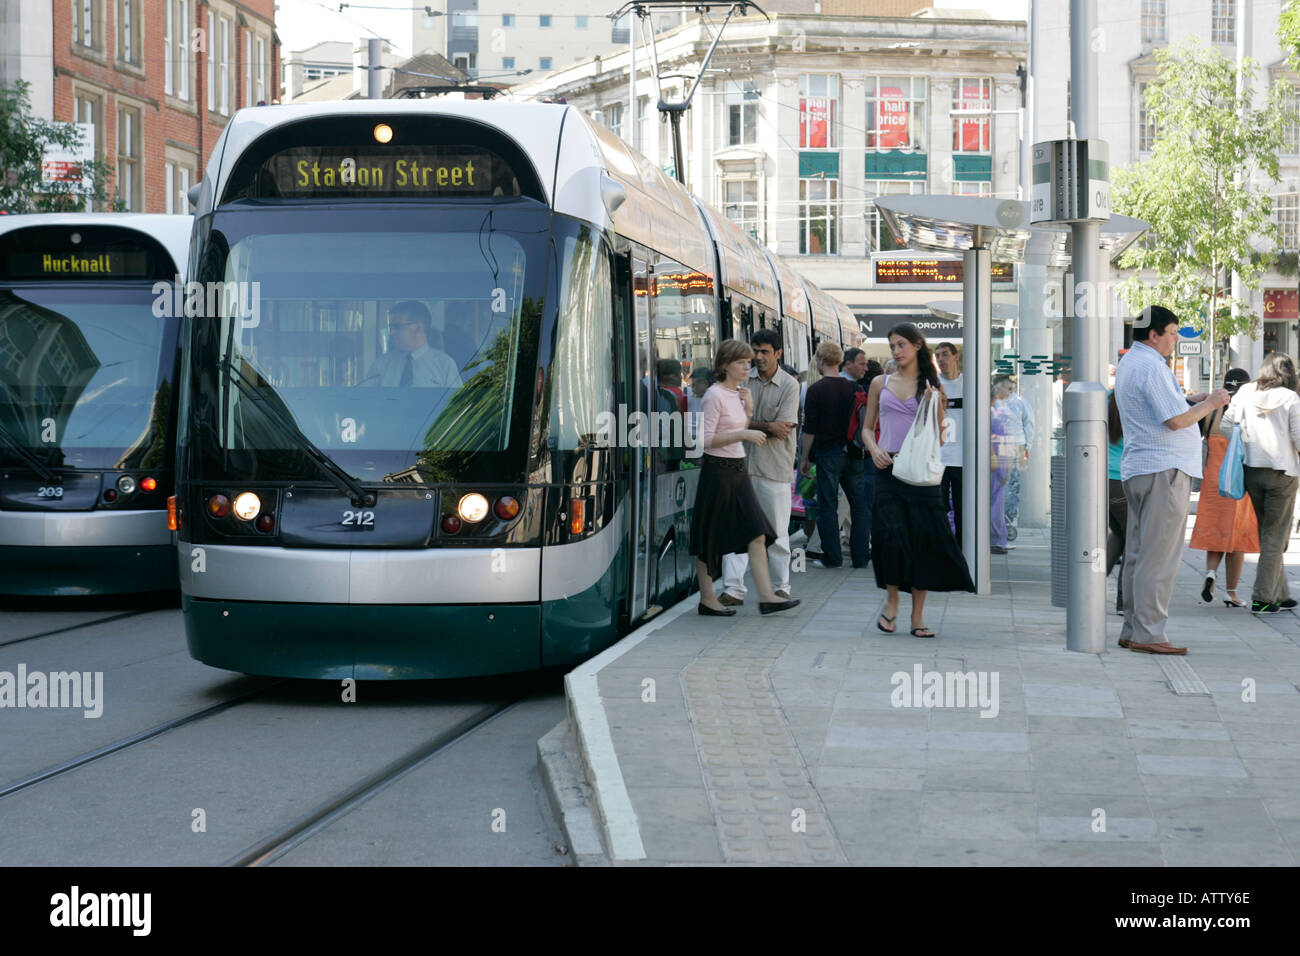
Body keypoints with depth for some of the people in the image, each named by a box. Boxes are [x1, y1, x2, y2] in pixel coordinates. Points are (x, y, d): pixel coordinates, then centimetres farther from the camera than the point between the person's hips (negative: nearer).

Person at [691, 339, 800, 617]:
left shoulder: (738, 394, 12)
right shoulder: (715, 395, -13)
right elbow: (706, 439, -17)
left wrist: (748, 410, 5)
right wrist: (743, 435, -22)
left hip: (738, 469, 8)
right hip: (718, 470, -8)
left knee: (757, 534, 0)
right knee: (710, 540, 1)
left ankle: (766, 596, -2)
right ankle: (707, 599, 10)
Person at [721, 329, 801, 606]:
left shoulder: (789, 386, -2)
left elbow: (783, 428, -12)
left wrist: (749, 425, -8)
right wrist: (768, 426, -12)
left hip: (774, 468, -3)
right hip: (742, 462, 3)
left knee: (777, 531, 5)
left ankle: (780, 588, 17)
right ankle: (733, 589, 0)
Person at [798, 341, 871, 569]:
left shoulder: (816, 389, -8)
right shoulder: (853, 387, 5)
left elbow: (810, 429, -10)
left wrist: (804, 458, -2)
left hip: (828, 454, -4)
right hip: (854, 454, 4)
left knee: (827, 505, 2)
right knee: (860, 504, 8)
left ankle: (832, 556, 2)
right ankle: (860, 556, 8)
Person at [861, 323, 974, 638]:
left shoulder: (931, 388, 8)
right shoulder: (880, 384, 12)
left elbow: (939, 437, 8)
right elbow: (867, 427, 16)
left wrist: (931, 406, -7)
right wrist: (874, 449, -4)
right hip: (889, 468, 0)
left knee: (924, 537, -4)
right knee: (890, 533, -15)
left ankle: (918, 615, 3)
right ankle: (891, 601, 7)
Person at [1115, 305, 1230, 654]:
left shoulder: (1128, 363, 19)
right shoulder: (1151, 366, -14)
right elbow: (1175, 420, -19)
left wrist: (1190, 402, 19)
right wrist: (1209, 404, -5)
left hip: (1138, 469, 11)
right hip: (1164, 468, -11)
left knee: (1138, 554, 11)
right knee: (1159, 557, -9)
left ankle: (1132, 631, 14)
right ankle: (1148, 634, -10)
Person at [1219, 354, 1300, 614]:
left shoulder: (1245, 393, 3)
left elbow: (1226, 425, 2)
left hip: (1252, 472, 4)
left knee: (1267, 532, 16)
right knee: (1275, 536, 3)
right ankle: (1263, 597, 1)